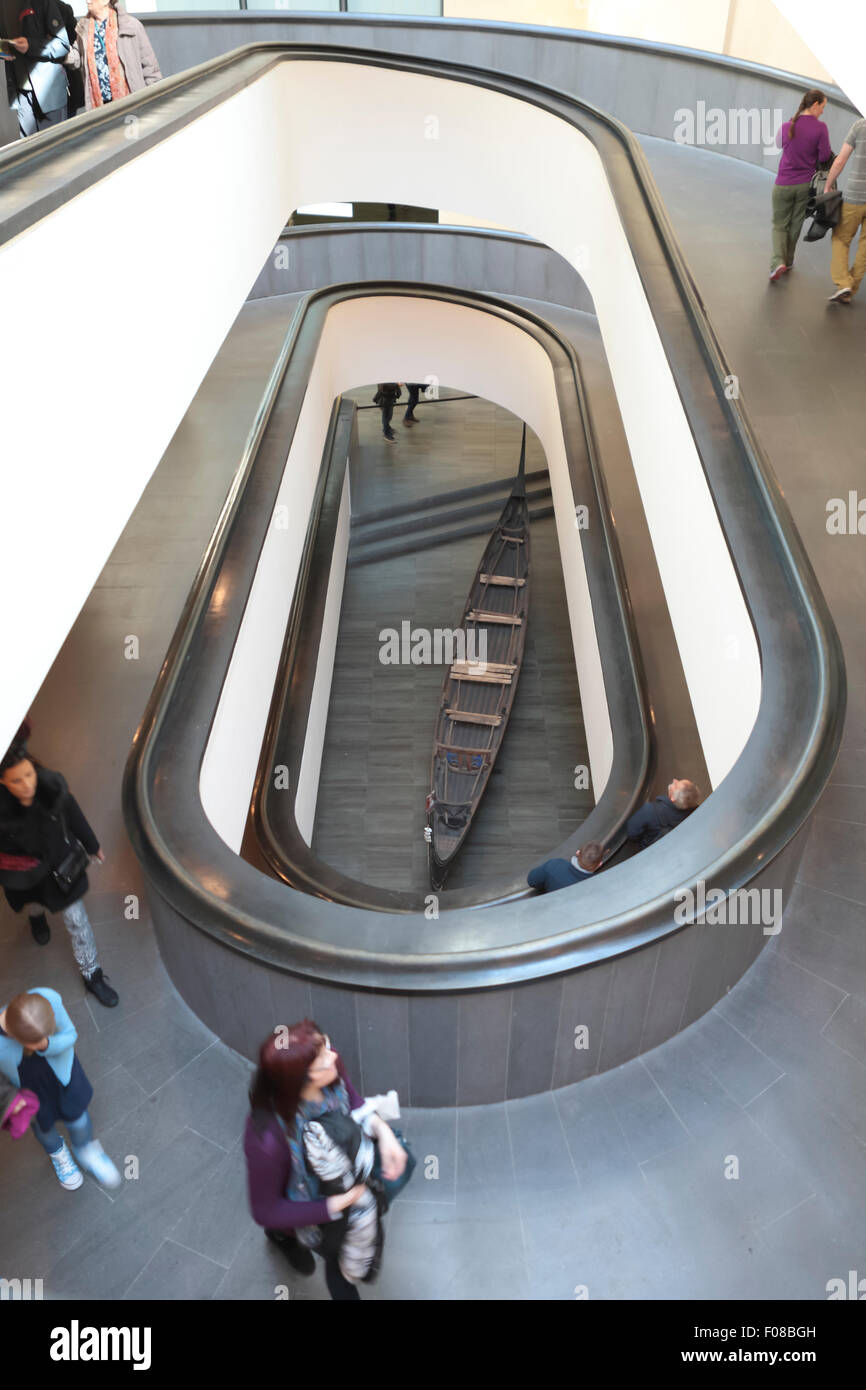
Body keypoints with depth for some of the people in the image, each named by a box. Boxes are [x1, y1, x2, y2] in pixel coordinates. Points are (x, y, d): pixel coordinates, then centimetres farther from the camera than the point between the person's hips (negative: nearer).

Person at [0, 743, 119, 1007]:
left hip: (60, 863, 0)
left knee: (77, 920, 12)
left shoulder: (52, 785, -30)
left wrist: (92, 845, 4)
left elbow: (73, 815, -11)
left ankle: (91, 975, 33)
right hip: (24, 870, 0)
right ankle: (36, 915, 73)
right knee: (33, 902, 34)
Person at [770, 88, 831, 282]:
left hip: (783, 184, 0)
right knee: (795, 224, 17)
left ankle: (778, 261, -13)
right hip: (806, 184, 0)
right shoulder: (820, 128, -13)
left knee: (779, 224, 9)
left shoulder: (786, 127, -8)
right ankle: (787, 261, 27)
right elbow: (825, 157, -9)